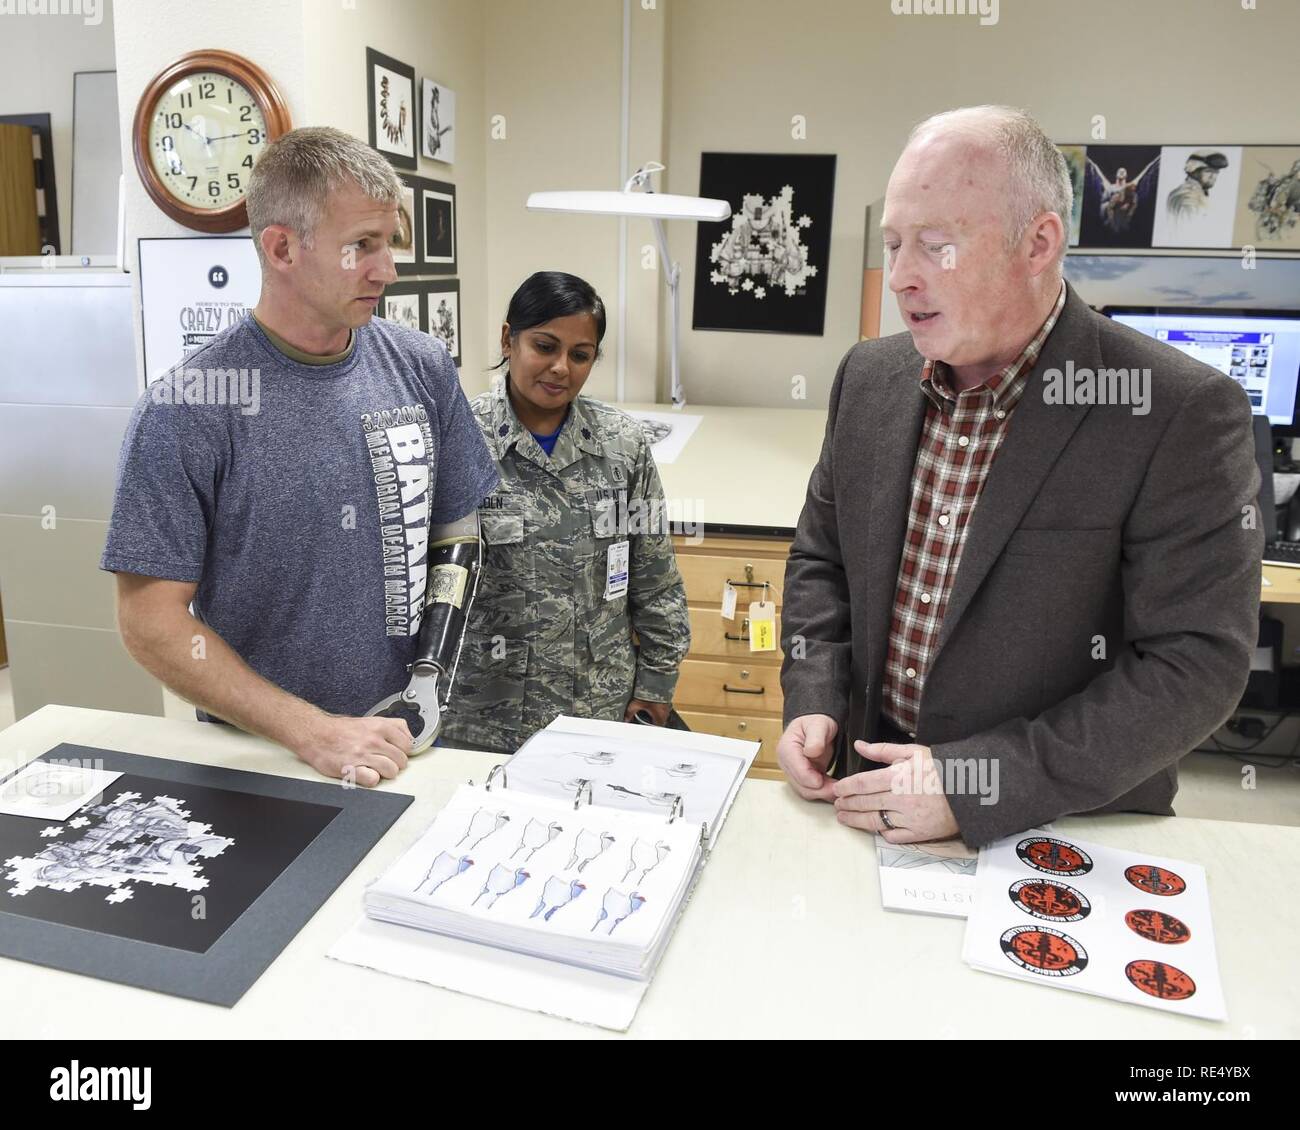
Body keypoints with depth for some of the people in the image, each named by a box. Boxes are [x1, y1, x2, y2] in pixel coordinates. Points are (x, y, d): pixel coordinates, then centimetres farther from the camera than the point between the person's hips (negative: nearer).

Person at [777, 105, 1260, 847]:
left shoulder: (1181, 415, -16)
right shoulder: (870, 377, -1)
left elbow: (1196, 666, -17)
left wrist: (975, 784, -22)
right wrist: (812, 701, -6)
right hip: (873, 790, 2)